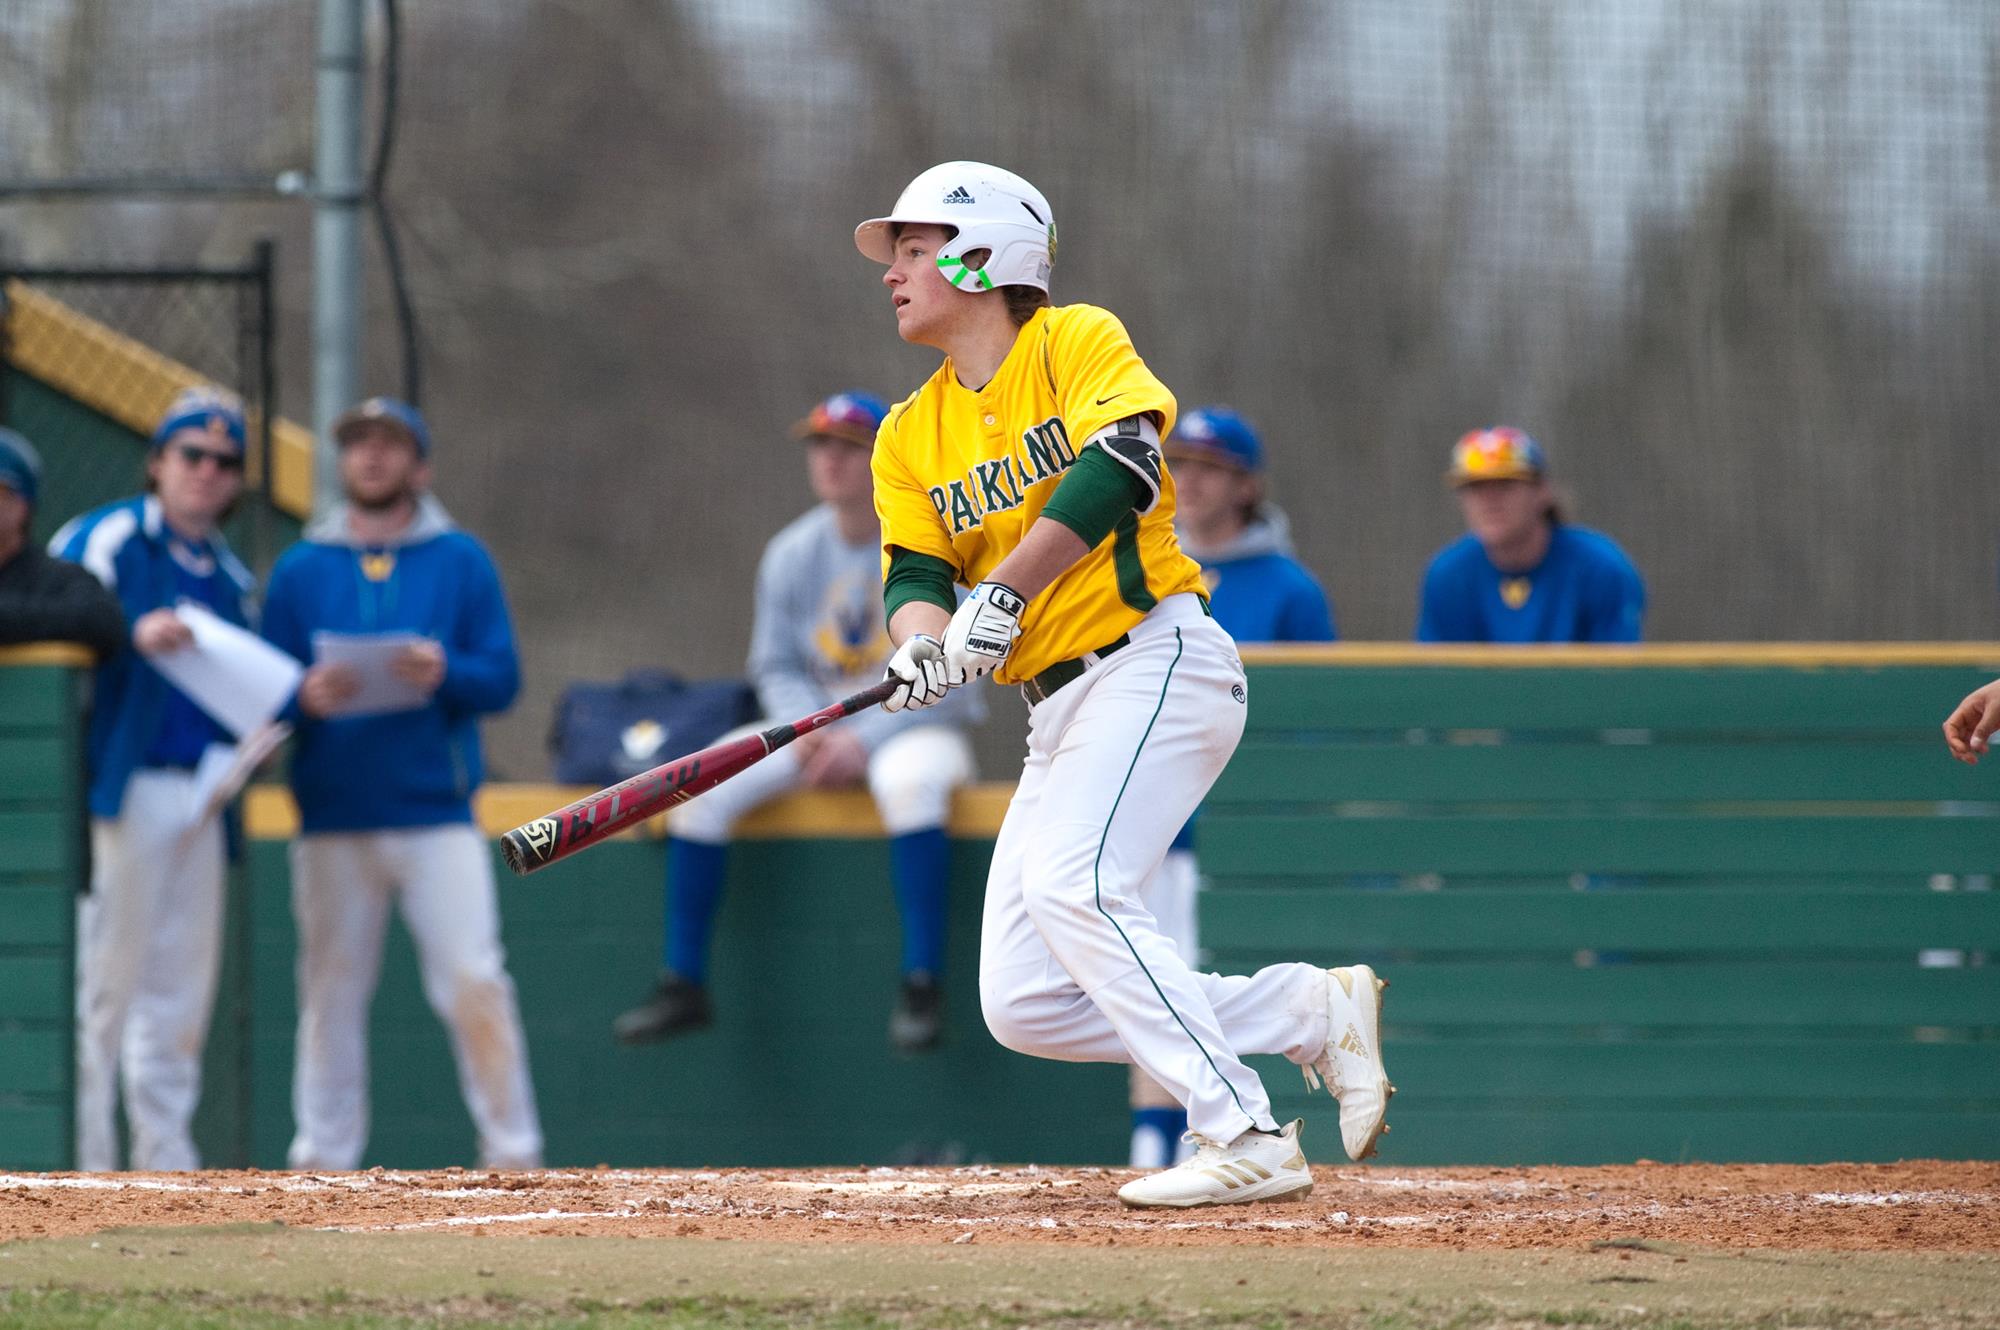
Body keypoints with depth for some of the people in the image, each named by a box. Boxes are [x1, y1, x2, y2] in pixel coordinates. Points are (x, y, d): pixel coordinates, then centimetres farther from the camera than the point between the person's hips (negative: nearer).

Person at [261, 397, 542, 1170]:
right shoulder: (299, 569, 10)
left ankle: (512, 1155, -4)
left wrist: (443, 674, -18)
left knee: (475, 983, -9)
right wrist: (306, 699, -14)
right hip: (333, 822, 2)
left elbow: (502, 678, 2)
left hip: (437, 814, -1)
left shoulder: (461, 561, 7)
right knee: (331, 991, 3)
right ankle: (321, 1159, 9)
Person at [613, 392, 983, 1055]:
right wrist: (806, 729, -13)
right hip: (817, 723, 5)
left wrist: (866, 739, -22)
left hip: (918, 727, -5)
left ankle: (923, 985, -38)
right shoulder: (793, 553, 4)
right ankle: (683, 985, -14)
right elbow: (777, 668, 9)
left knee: (908, 779, -39)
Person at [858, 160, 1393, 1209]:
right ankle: (1312, 1010, 7)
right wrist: (922, 640, -21)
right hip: (1060, 715, 8)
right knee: (1021, 1006, -2)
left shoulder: (1079, 342, -2)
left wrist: (1003, 592, -28)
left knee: (1072, 883, -28)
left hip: (1159, 659, -8)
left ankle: (1247, 1142, -26)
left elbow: (1119, 464, -20)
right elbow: (915, 575, 3)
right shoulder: (912, 436, 15)